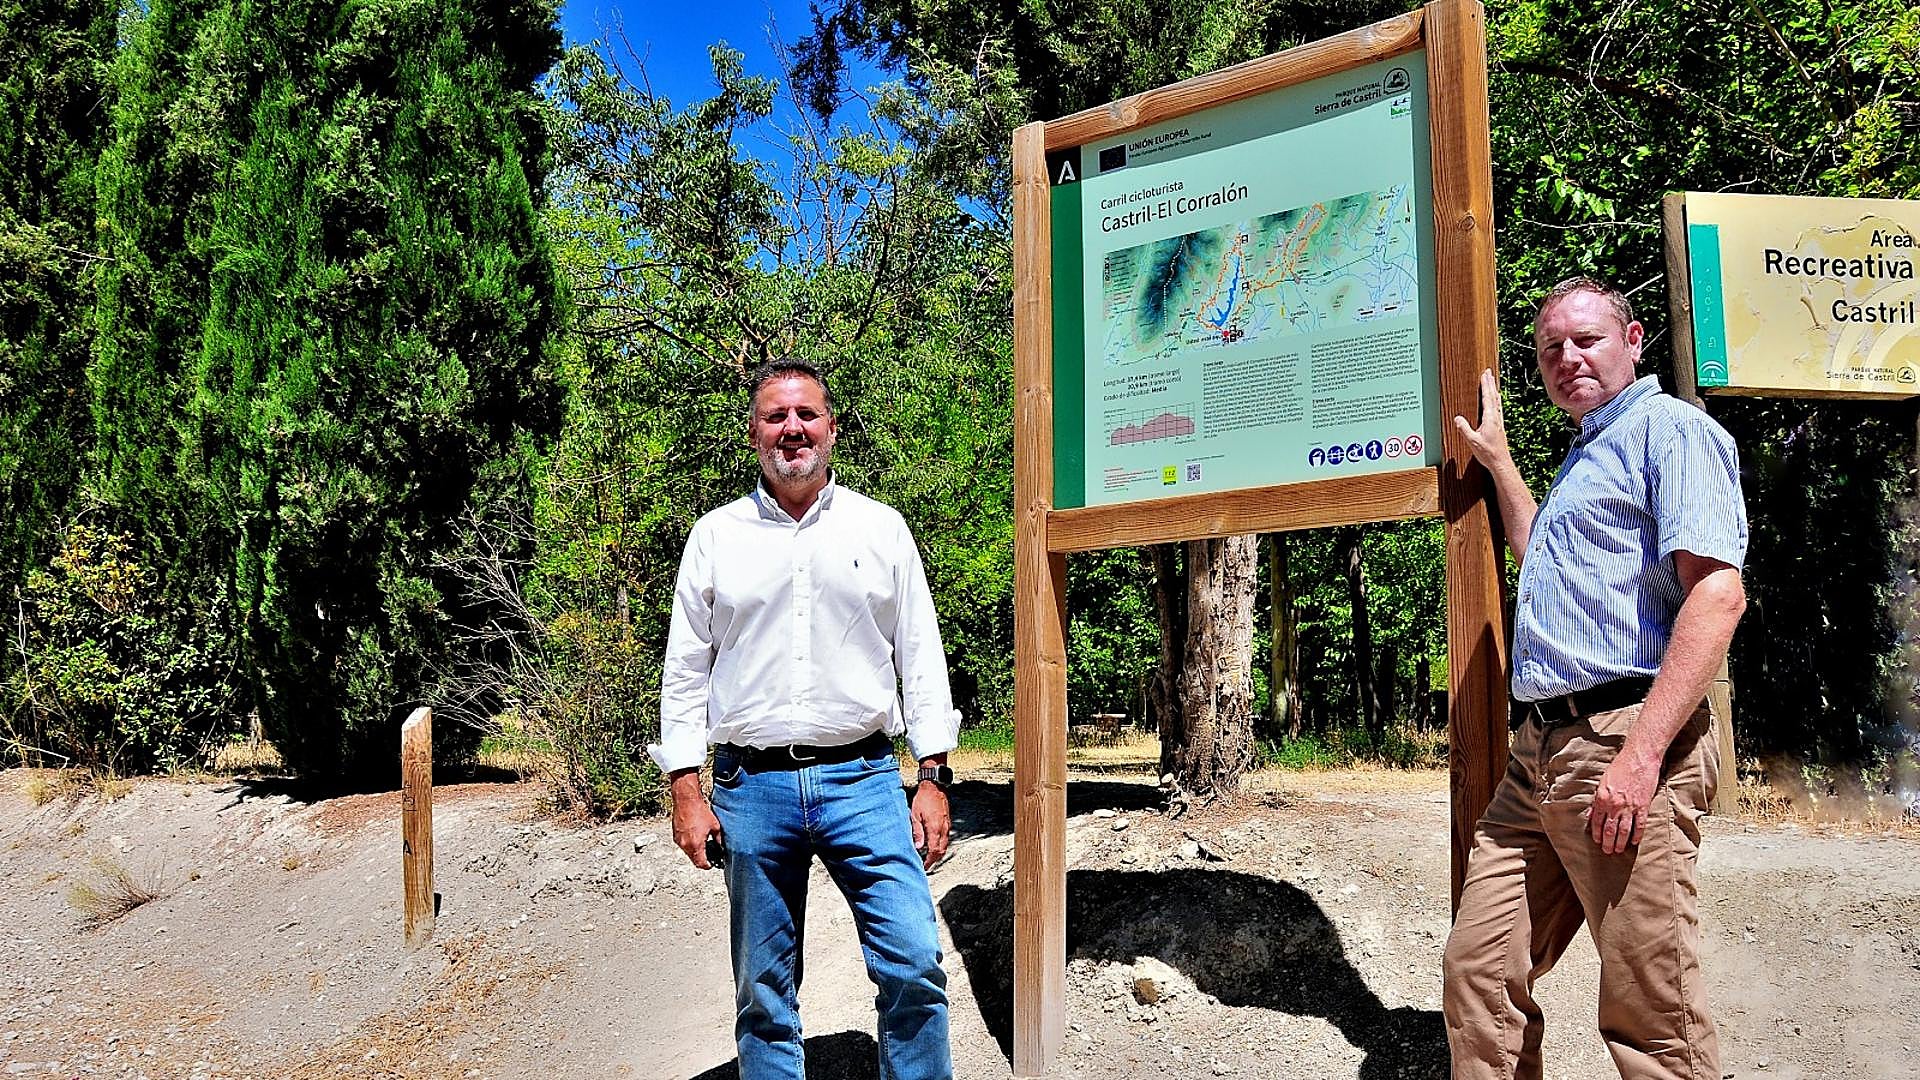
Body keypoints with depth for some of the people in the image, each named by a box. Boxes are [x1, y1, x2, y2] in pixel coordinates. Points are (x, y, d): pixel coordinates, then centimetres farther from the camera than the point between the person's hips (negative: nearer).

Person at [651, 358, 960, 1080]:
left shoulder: (881, 528, 7)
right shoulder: (716, 536, 8)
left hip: (863, 781, 0)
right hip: (752, 785, 1)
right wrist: (685, 791, 1)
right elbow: (686, 667, 8)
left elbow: (921, 655, 7)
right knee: (763, 989, 9)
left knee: (914, 964, -7)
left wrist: (934, 777, 0)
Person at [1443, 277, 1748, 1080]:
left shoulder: (1668, 428, -3)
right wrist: (1495, 457, 45)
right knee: (1479, 970, 9)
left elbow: (1718, 593, -17)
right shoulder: (1586, 457, 26)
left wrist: (1642, 753, -24)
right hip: (1539, 751, 9)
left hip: (1624, 744, -9)